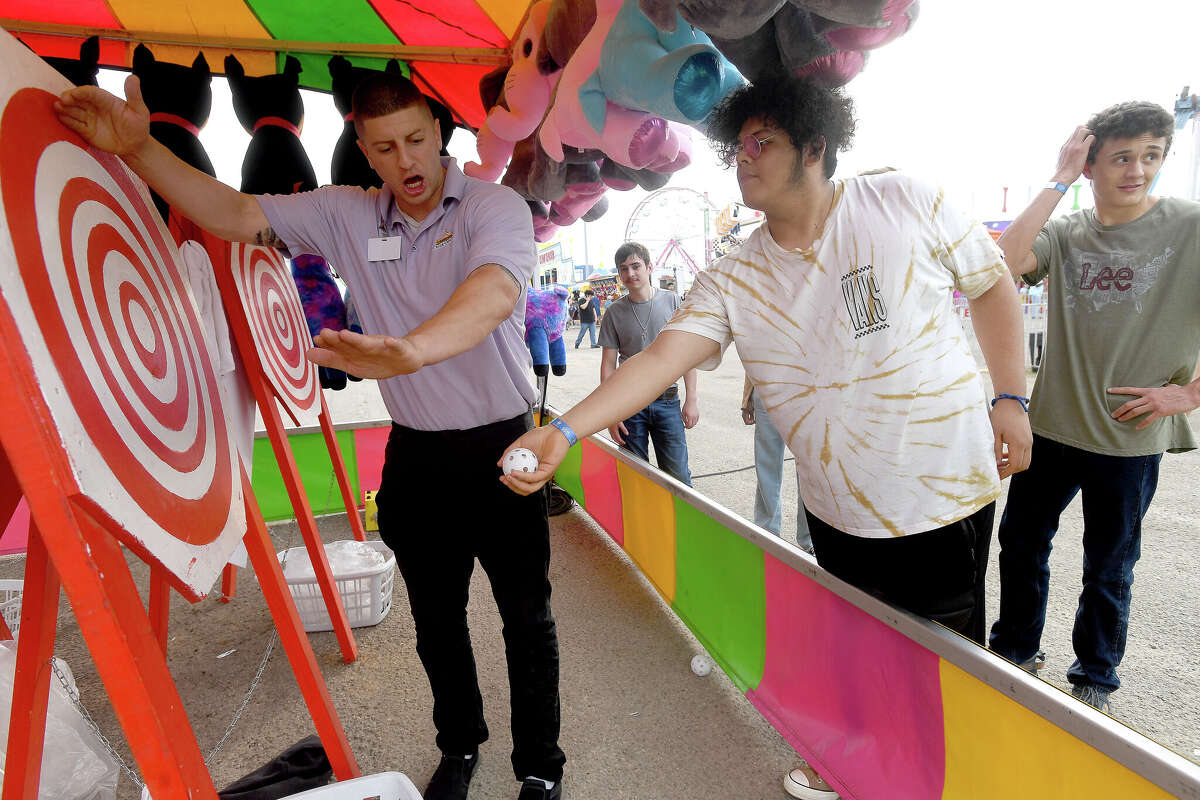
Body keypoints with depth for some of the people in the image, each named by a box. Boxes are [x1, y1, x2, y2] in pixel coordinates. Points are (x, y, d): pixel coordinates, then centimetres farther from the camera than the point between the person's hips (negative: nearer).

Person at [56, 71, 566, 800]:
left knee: (528, 618, 9)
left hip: (501, 446, -3)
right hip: (416, 452, 4)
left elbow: (494, 291, -34)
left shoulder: (496, 207, -13)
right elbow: (238, 217, 4)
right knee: (436, 618, 18)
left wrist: (409, 350, -52)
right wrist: (139, 149, -10)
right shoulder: (345, 214, 3)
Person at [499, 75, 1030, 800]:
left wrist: (1011, 398, -1)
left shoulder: (904, 202, -7)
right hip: (839, 508, 2)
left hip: (944, 491, -2)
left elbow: (993, 285, 5)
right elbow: (664, 355, -17)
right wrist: (564, 432, -28)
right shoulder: (733, 281, -4)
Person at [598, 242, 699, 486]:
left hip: (667, 401, 0)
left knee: (678, 478, 2)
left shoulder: (672, 301, 1)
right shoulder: (615, 312, 1)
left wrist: (691, 398, -1)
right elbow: (609, 364, 3)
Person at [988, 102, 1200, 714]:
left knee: (1109, 568, 13)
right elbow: (1005, 261, -21)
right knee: (1021, 542, 14)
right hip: (1051, 426, 2)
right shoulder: (1065, 234, 1)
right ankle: (1016, 648, 37)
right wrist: (1060, 179, -16)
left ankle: (1095, 677, 37)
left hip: (1132, 438, -2)